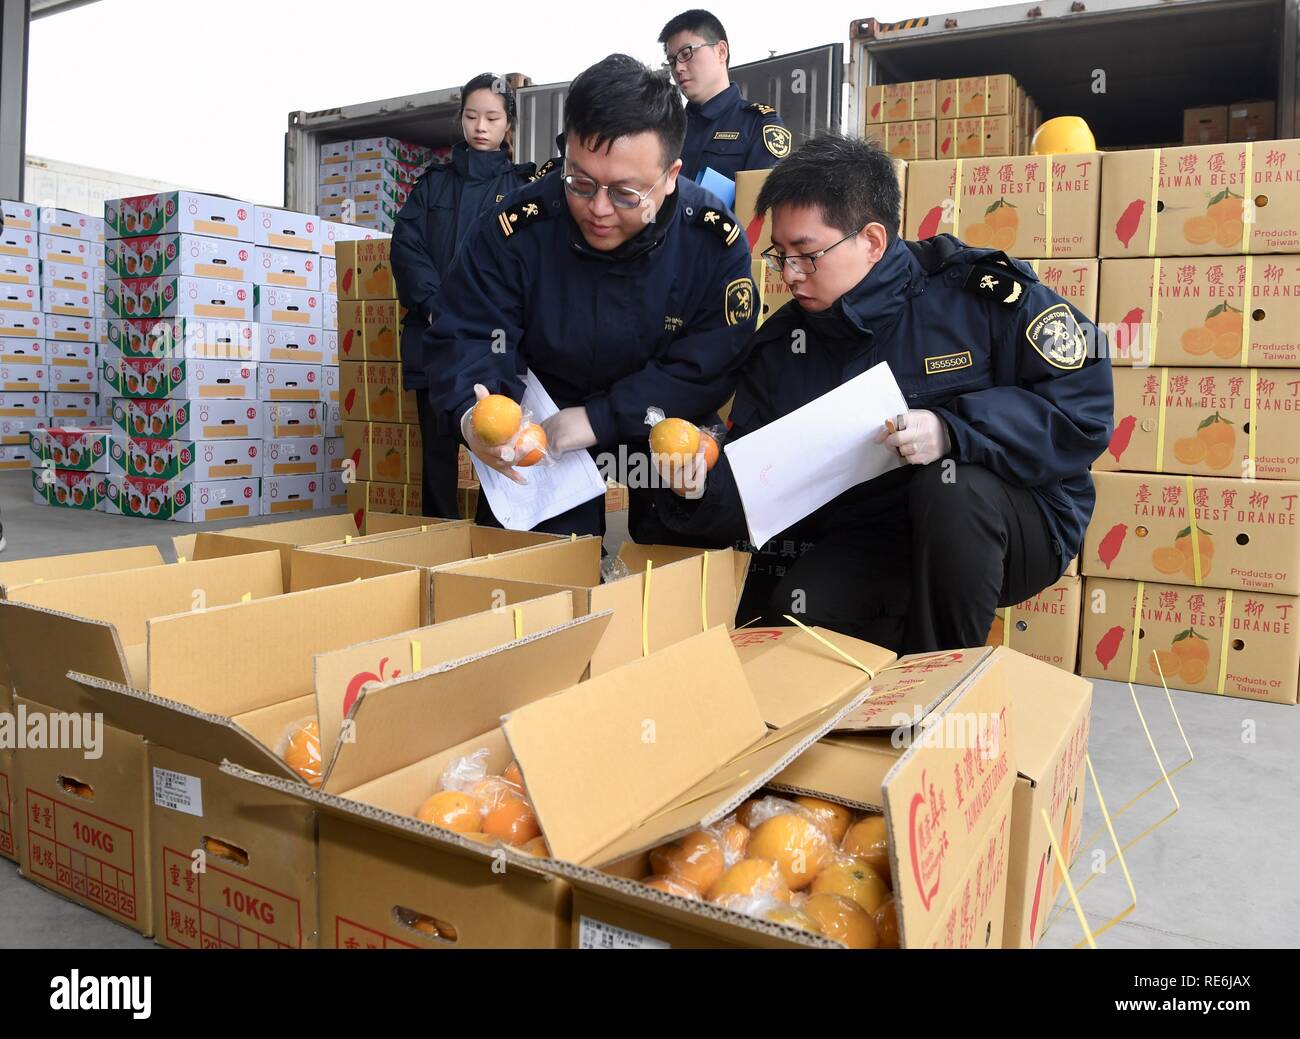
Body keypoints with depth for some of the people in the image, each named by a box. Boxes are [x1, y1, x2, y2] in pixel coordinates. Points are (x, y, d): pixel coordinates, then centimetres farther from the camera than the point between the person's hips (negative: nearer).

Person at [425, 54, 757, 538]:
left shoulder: (715, 240, -16)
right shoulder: (518, 226, -16)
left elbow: (709, 367, -18)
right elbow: (465, 339, -15)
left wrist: (599, 419, -27)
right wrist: (471, 413, -38)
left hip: (661, 428, 0)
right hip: (537, 430, 0)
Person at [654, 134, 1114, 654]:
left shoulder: (978, 291, -11)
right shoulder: (779, 347, 2)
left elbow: (1084, 408, -16)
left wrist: (954, 430, -30)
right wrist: (702, 489, -21)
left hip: (1012, 525, -2)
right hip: (870, 547, 3)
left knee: (951, 484, -34)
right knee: (791, 615, -24)